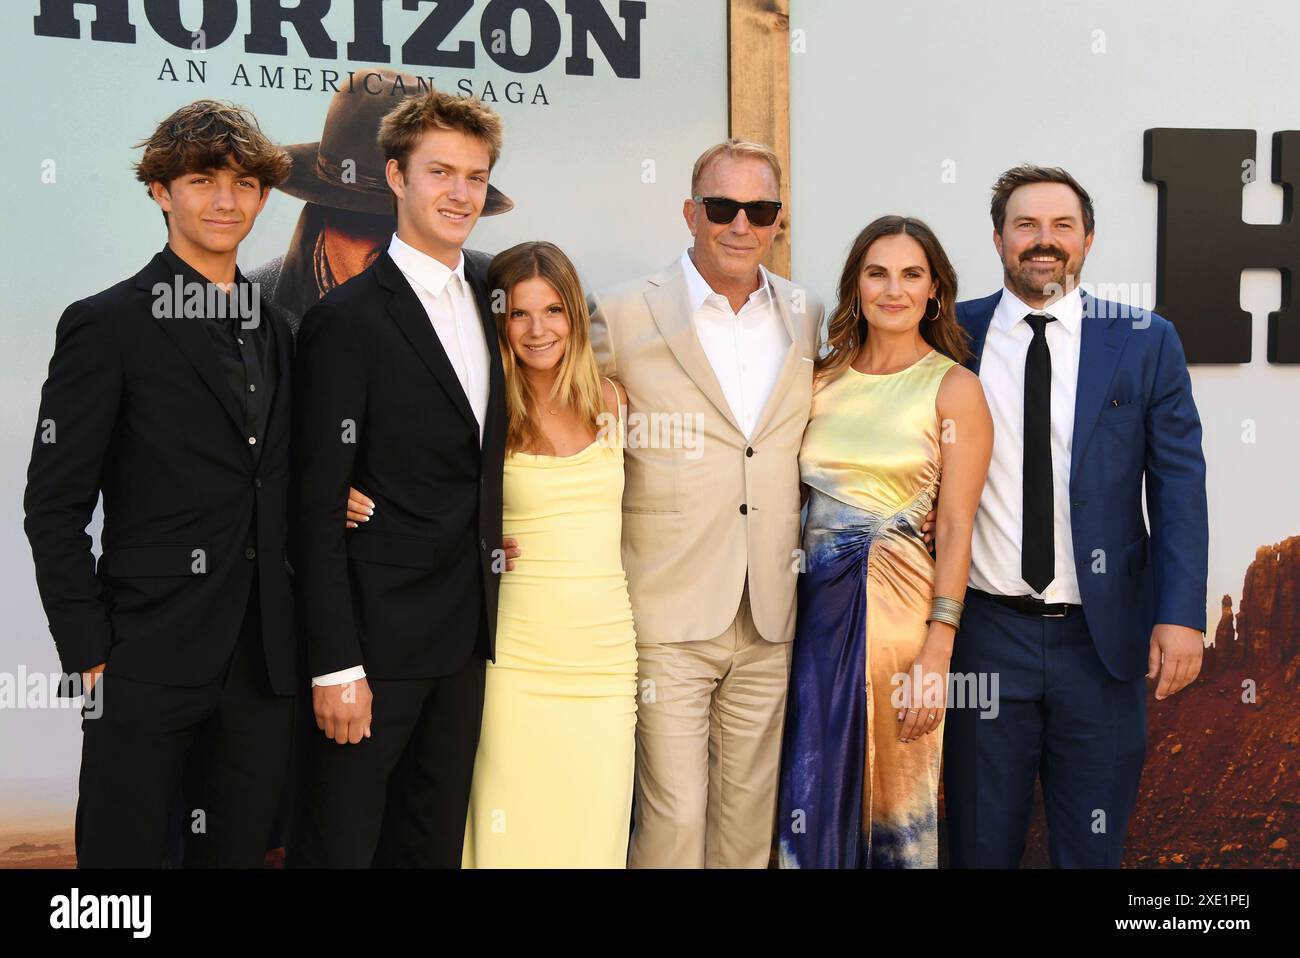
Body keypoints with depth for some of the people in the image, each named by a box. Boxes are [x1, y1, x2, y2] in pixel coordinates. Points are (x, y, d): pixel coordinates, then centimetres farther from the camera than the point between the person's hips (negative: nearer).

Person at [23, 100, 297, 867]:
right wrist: (90, 653, -10)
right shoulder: (107, 325, -4)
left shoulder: (277, 330, 13)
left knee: (241, 848, 14)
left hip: (264, 663, 5)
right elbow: (54, 508, -6)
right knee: (128, 849, 4)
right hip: (149, 663, -5)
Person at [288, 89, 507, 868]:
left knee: (435, 839, 17)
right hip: (377, 637, -6)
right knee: (340, 841, 6)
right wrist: (336, 665, -17)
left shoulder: (487, 293, 9)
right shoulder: (346, 319, -12)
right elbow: (317, 506, -14)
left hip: (467, 633, 7)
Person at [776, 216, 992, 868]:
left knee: (890, 793, 8)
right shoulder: (823, 375, 8)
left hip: (896, 600, -4)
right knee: (812, 787, 9)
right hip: (817, 597, 4)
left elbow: (955, 528, -8)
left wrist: (936, 653, -14)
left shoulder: (954, 387, -4)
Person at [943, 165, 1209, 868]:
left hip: (1103, 637, 0)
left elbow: (1178, 485, -1)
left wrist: (1181, 614, -9)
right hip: (983, 631, 0)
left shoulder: (1145, 342, 1)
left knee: (1092, 846, 14)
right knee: (981, 843, 13)